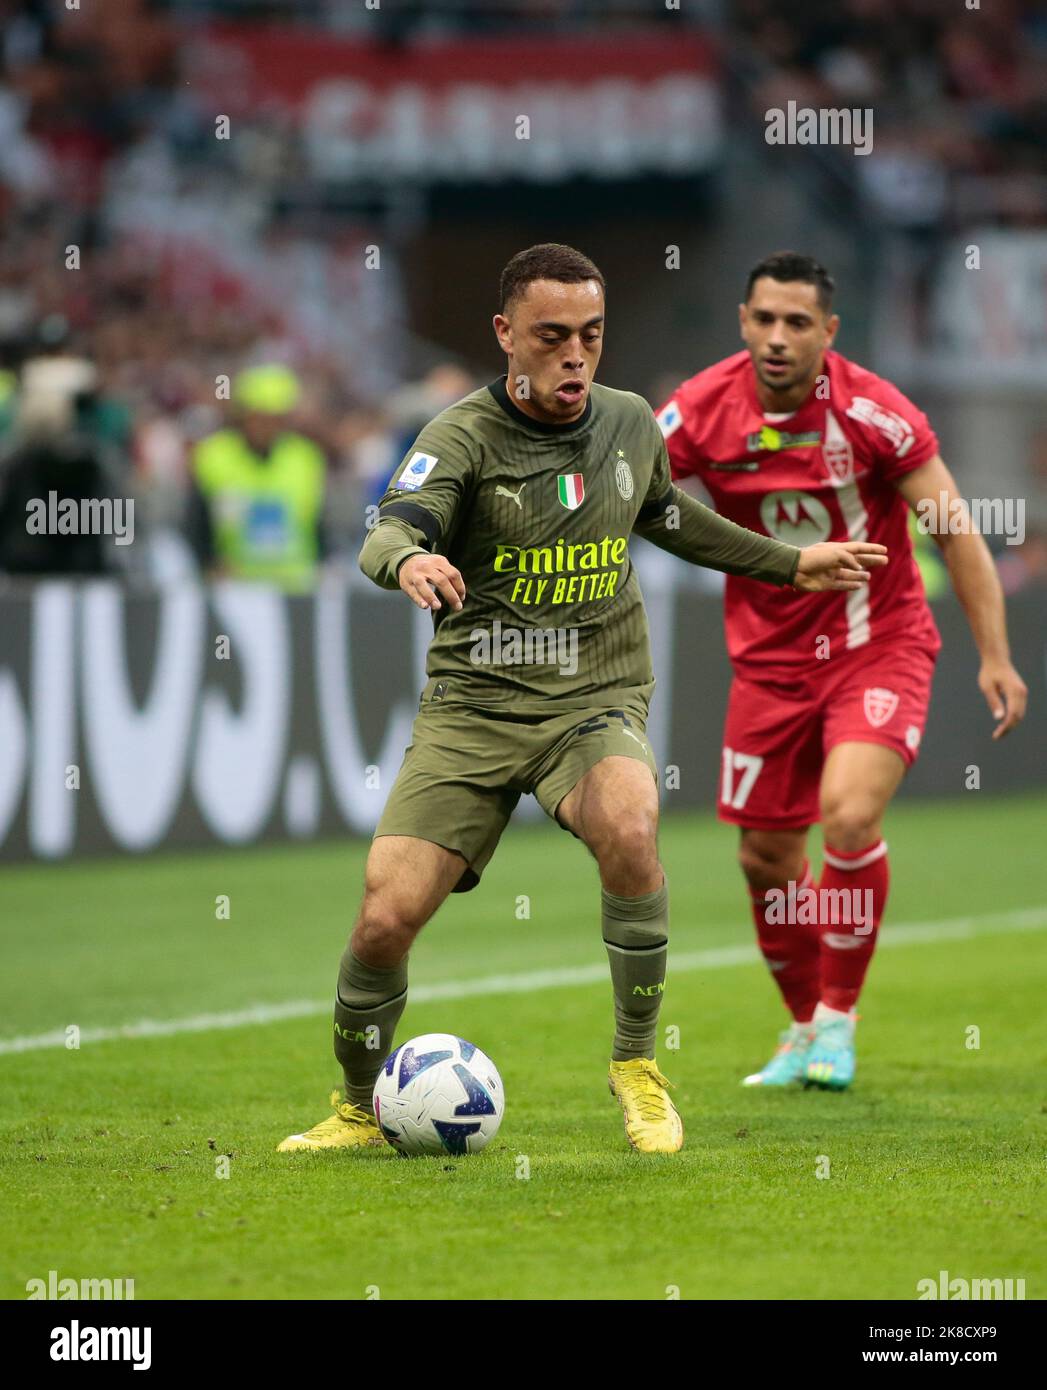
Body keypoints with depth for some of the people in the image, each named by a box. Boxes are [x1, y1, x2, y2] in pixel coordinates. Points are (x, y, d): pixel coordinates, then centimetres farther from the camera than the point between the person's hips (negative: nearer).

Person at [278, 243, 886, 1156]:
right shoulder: (465, 438, -10)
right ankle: (361, 1109, 16)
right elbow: (387, 538, -27)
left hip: (597, 702, 2)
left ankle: (637, 1064, -12)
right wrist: (409, 561, -51)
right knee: (386, 918, -13)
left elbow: (667, 517, 28)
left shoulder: (630, 424, 5)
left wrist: (791, 566, 30)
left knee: (628, 830, -32)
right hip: (473, 706, -1)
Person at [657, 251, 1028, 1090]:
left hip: (879, 646, -4)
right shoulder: (705, 410, -11)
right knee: (766, 857, 6)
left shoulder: (871, 413, -18)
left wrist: (995, 657, -16)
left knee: (850, 817, -23)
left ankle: (839, 1014, -2)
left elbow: (955, 531, -13)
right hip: (771, 658, 4)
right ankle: (806, 1028, 30)